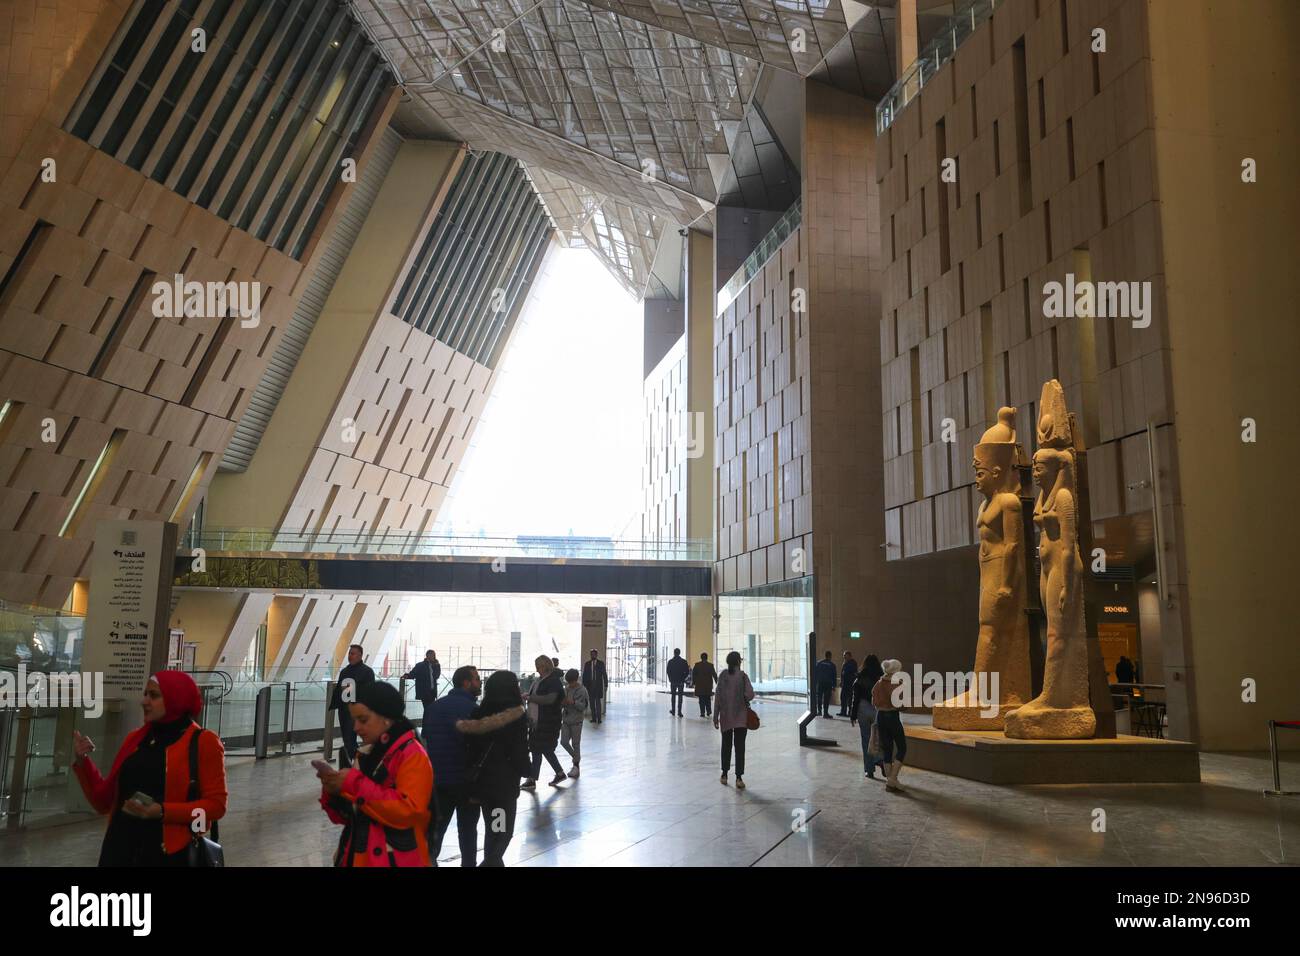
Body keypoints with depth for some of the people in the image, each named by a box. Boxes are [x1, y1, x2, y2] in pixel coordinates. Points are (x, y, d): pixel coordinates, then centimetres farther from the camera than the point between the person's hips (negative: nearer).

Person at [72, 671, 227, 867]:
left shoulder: (203, 742, -5)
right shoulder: (135, 738, 10)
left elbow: (216, 804, -10)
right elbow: (104, 802, 13)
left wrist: (163, 811, -19)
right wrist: (82, 762, 2)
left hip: (169, 854, -4)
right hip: (120, 851, 4)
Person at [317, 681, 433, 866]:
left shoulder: (412, 755, -13)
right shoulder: (365, 754, 10)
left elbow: (408, 811, -26)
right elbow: (351, 814, 15)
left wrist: (355, 785, -23)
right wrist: (333, 793, -6)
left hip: (393, 860, -7)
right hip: (356, 856, 7)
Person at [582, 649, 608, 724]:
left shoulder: (601, 663, 3)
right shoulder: (587, 664, 8)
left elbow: (604, 674, 1)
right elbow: (584, 675, 8)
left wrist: (606, 684, -4)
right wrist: (584, 684, 0)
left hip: (598, 685, -2)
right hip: (590, 685, 2)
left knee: (598, 701, -7)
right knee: (592, 702, 5)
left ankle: (599, 718, -5)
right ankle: (593, 718, 9)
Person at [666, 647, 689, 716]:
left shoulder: (670, 662, -5)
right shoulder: (683, 661, -5)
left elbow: (668, 671, -4)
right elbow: (687, 672, -5)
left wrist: (671, 679, 9)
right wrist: (683, 678, 9)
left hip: (673, 681, 0)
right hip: (681, 681, 0)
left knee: (673, 695, 15)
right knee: (680, 696, 3)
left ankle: (673, 710, 20)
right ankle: (679, 712, -4)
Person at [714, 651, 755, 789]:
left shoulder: (722, 675, -2)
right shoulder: (742, 675, -8)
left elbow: (718, 696, -2)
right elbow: (749, 695, -16)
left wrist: (716, 716, 4)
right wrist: (743, 698, 8)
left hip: (725, 716, 2)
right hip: (741, 717, -2)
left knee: (726, 745, 16)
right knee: (740, 746, 2)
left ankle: (724, 775, 22)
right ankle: (739, 778, -2)